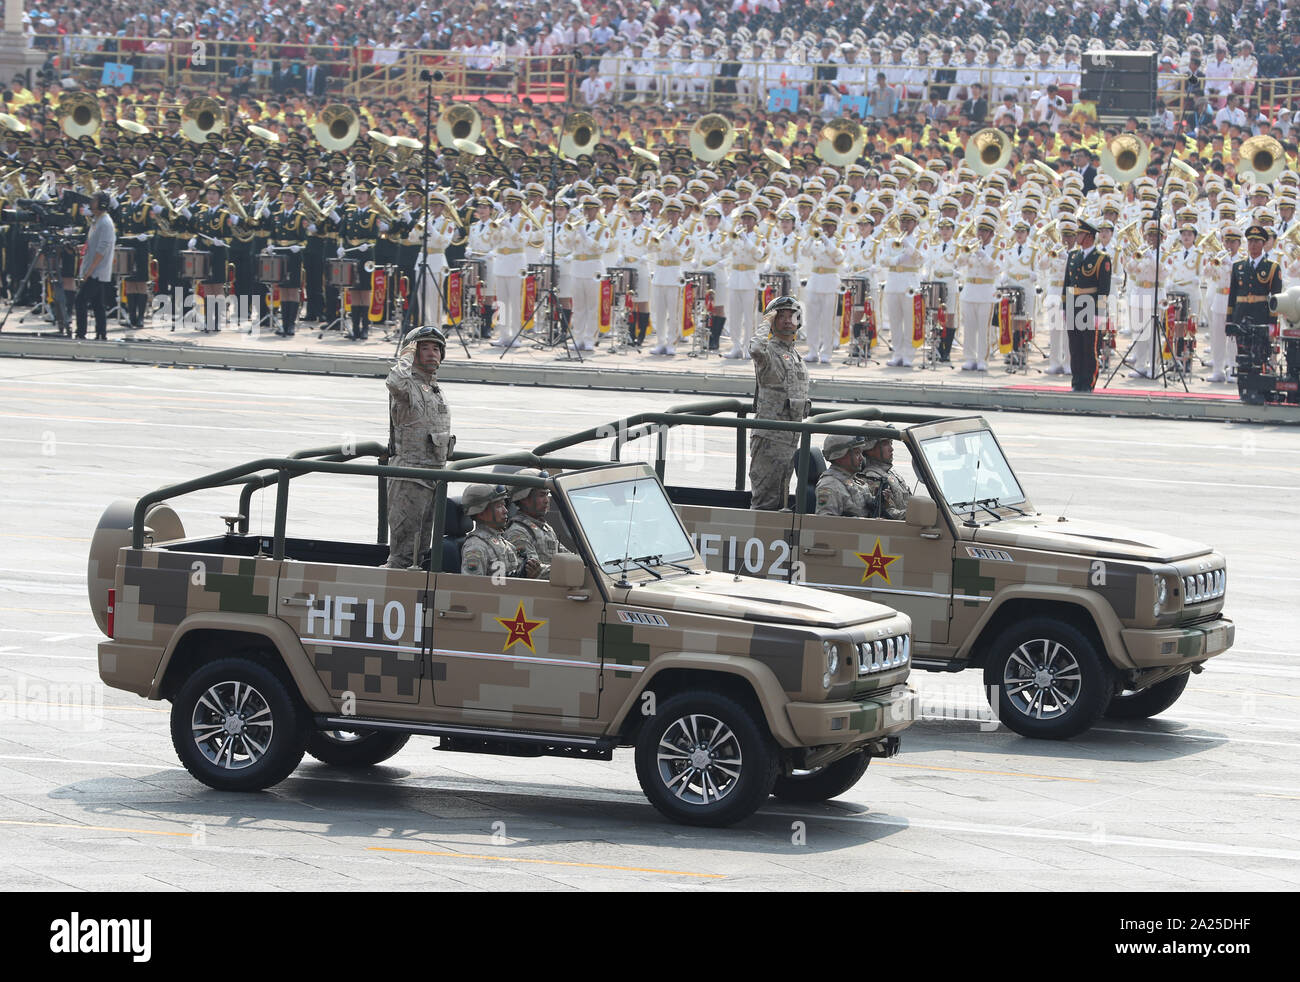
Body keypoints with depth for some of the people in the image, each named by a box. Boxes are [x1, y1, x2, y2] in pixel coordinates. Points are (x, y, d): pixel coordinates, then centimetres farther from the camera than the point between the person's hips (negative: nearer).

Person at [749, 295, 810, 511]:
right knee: (766, 500, -10)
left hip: (791, 440, 9)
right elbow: (756, 350, -35)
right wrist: (766, 323, -17)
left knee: (779, 499, 13)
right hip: (769, 437, -9)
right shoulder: (770, 351, -8)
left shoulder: (797, 357, 19)